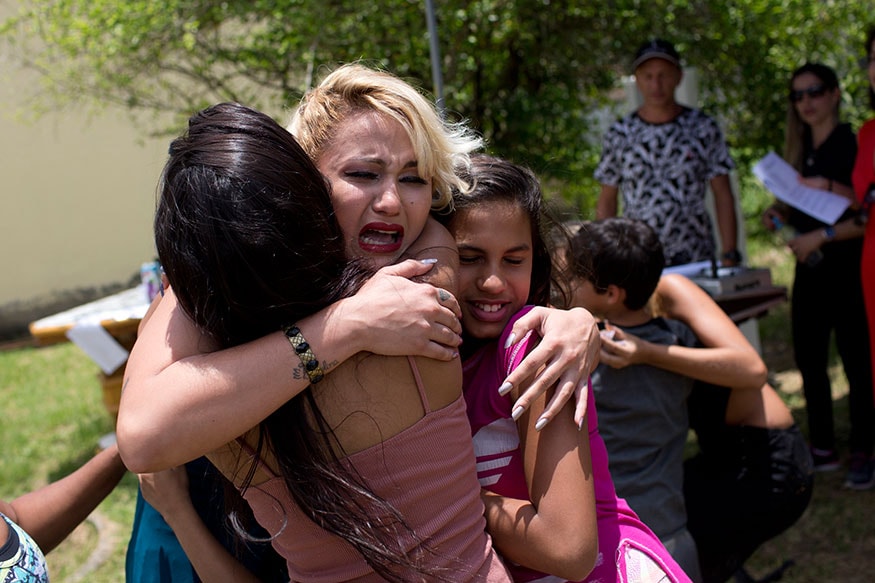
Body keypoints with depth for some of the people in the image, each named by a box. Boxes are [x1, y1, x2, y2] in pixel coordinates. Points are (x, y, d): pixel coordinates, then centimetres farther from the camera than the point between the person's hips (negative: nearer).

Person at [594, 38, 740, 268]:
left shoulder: (703, 128, 2)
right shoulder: (619, 134, 3)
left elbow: (723, 196, 3)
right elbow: (606, 201, 7)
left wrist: (730, 255, -4)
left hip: (696, 260, 0)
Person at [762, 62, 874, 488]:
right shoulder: (800, 149, 13)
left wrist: (832, 188, -23)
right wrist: (779, 215, 1)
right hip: (809, 268, 7)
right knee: (809, 358, 9)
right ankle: (822, 448, 19)